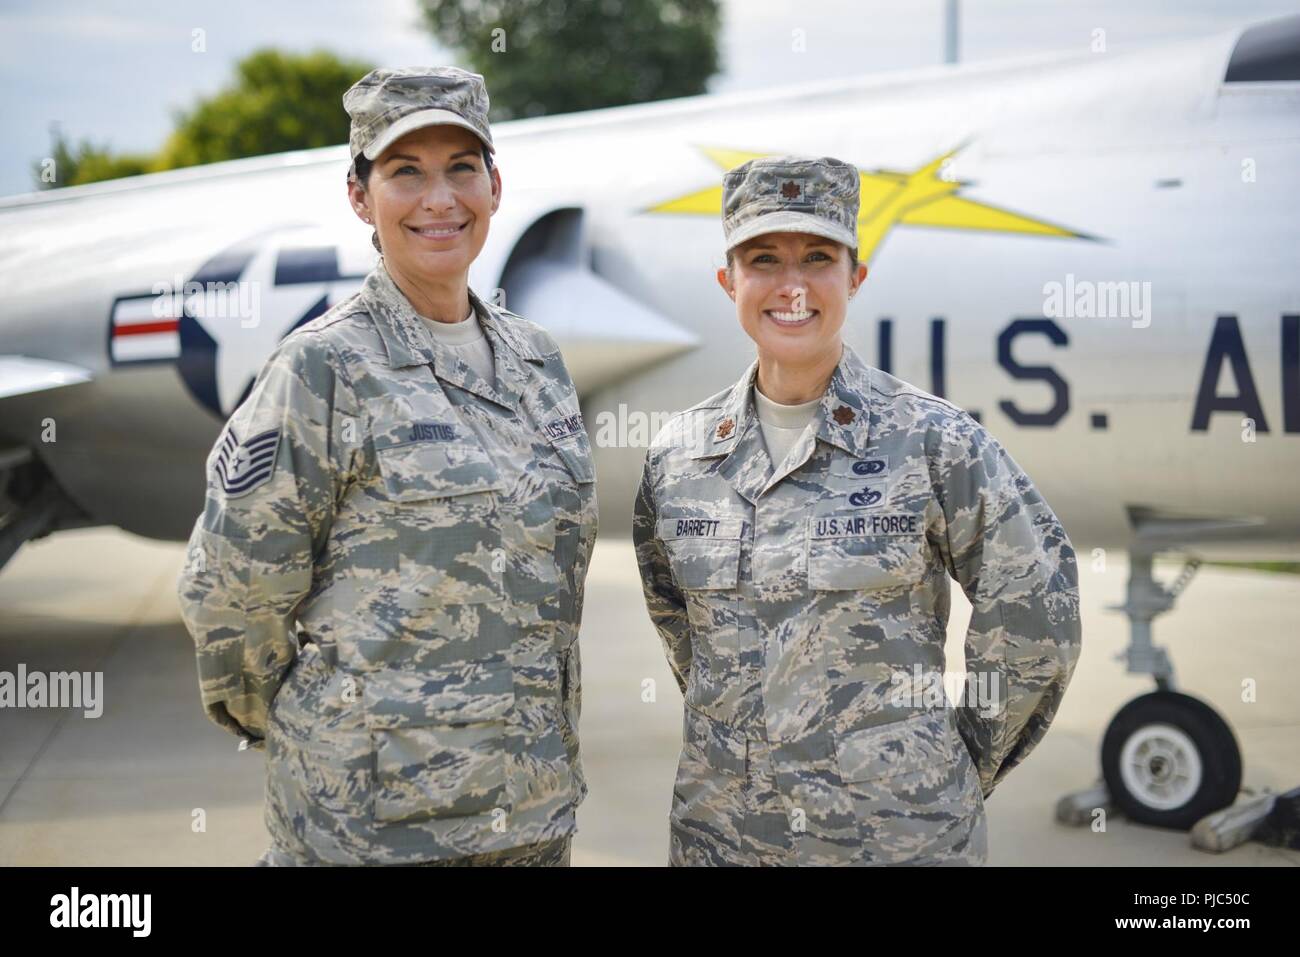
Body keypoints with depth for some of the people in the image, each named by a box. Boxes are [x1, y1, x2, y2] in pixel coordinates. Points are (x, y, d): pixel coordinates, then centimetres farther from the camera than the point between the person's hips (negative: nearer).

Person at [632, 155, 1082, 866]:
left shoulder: (934, 442, -10)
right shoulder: (676, 454, 1)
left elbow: (1034, 622, -4)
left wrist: (963, 768, 2)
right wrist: (732, 737, 12)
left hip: (901, 831, -3)